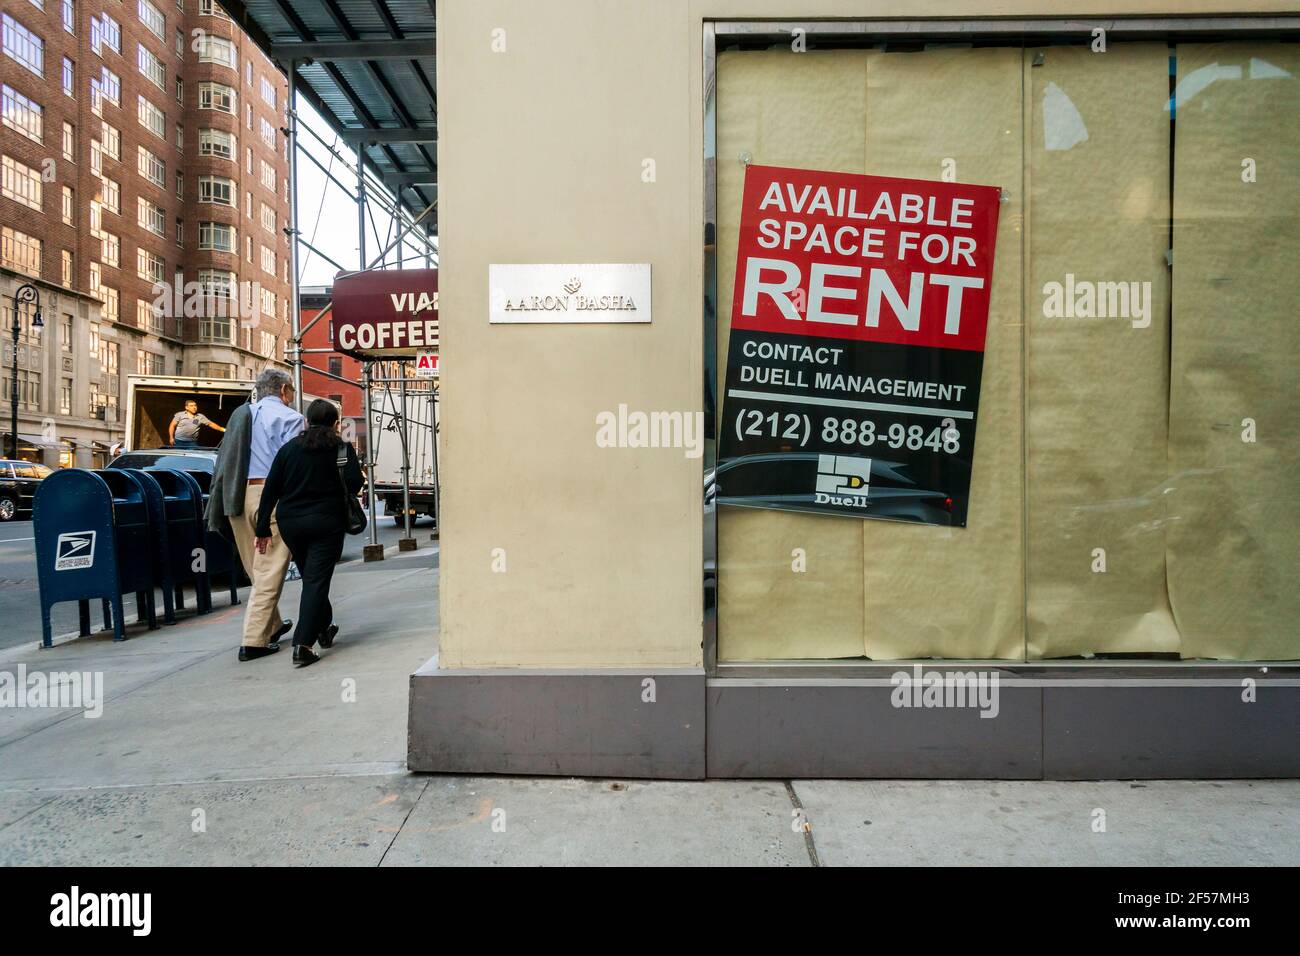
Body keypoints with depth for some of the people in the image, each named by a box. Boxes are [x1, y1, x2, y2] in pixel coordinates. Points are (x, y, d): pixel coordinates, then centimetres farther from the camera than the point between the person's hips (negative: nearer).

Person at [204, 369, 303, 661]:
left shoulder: (240, 415, 18)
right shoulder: (288, 418, -3)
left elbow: (224, 462, 17)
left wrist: (231, 501, 20)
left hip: (237, 497, 7)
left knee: (257, 570, 18)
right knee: (269, 571, -3)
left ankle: (272, 625, 32)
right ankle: (254, 641, -4)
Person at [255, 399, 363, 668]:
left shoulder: (289, 448, 8)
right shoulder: (342, 448, -2)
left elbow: (270, 489, 4)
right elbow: (354, 484, -12)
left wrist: (263, 528, 6)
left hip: (290, 523, 4)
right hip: (326, 522, -4)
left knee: (311, 577, 20)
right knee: (317, 581, -4)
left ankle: (324, 628, 36)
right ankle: (302, 645, -12)